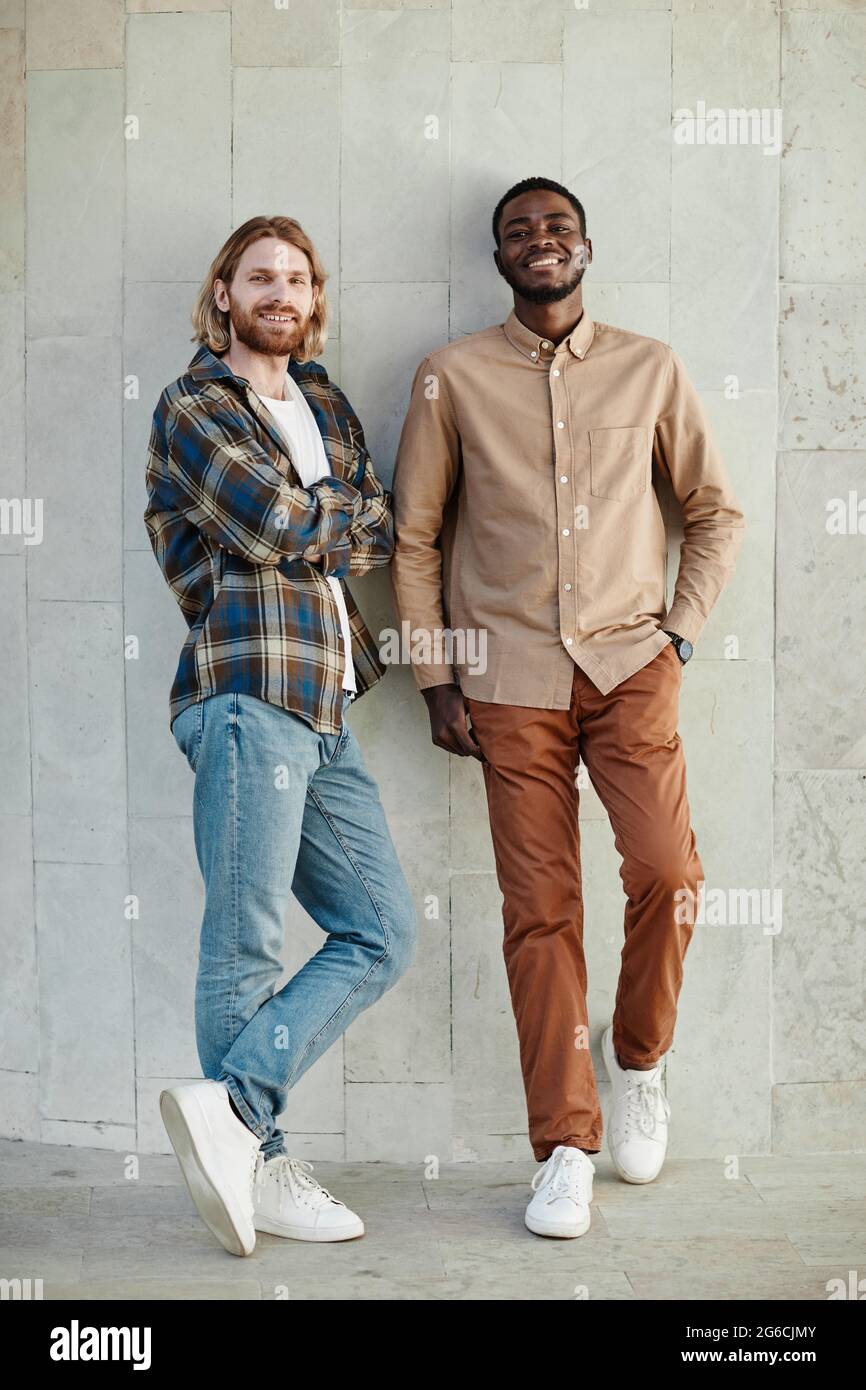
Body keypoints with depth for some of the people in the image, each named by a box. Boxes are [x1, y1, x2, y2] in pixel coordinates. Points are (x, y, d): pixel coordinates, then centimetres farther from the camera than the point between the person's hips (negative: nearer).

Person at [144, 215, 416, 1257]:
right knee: (246, 941, -6)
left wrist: (299, 529, -3)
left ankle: (231, 1107, 0)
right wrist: (358, 520, 7)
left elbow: (385, 529, 14)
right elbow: (275, 524, -9)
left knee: (383, 933, 3)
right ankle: (256, 1158, 4)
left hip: (324, 711, 8)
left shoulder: (325, 404, 24)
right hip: (248, 689, -7)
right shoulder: (193, 405, 4)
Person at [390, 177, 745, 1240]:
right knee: (539, 908, -2)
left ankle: (639, 1060, 13)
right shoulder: (451, 377, 7)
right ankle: (565, 1149, 8)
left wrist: (681, 629, 4)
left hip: (629, 663, 1)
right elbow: (414, 536, 9)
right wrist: (435, 677, 3)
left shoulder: (650, 369, 9)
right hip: (510, 679, 0)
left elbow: (716, 510, 15)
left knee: (666, 869, -16)